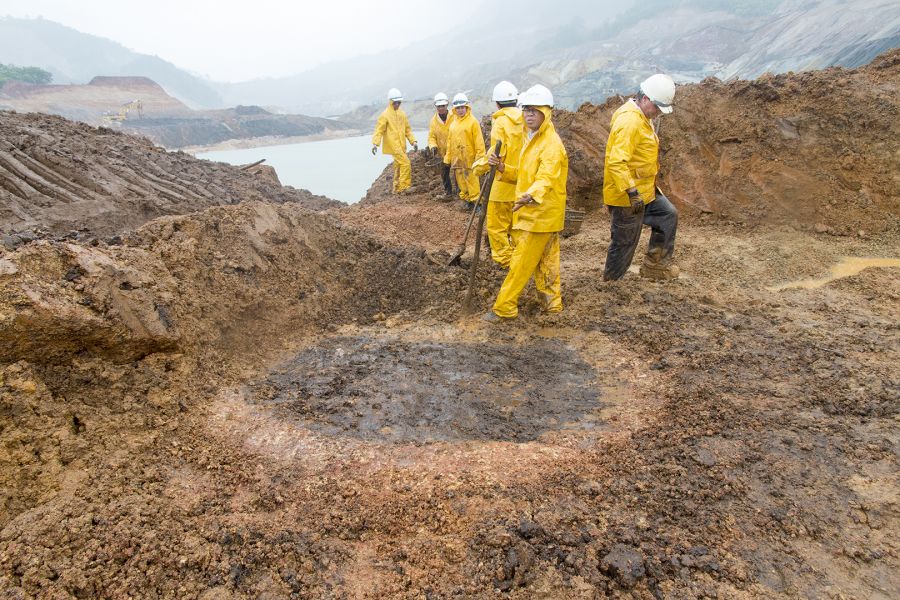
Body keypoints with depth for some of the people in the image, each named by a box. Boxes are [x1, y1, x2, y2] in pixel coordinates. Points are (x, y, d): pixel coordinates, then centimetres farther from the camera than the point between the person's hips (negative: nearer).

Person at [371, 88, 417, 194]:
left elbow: (407, 129, 18)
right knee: (405, 163, -17)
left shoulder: (402, 114, 13)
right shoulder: (385, 115, -7)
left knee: (399, 166, 12)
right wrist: (375, 143, -22)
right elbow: (379, 130, -11)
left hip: (401, 145, 7)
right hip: (393, 145, -7)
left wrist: (413, 141, 8)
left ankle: (397, 189, 22)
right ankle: (404, 186, -12)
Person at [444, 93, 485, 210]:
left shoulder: (473, 121, -5)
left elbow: (479, 141, -8)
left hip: (469, 159, -6)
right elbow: (450, 142, 16)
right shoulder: (453, 123, 13)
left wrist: (479, 157, -12)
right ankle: (466, 199, 21)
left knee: (472, 182, -7)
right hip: (457, 159, 6)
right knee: (461, 182, 10)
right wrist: (448, 158, 12)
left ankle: (476, 200, -1)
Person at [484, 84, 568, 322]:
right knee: (546, 260, 16)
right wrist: (503, 168, 6)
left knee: (521, 263, -5)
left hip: (541, 214, -9)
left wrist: (531, 196, -54)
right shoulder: (532, 139, 15)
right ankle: (551, 302, 27)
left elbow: (546, 177, -34)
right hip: (533, 212, 10)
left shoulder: (551, 144, -18)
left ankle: (503, 308, 3)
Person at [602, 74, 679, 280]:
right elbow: (616, 162, -33)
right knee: (625, 242, 2)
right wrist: (632, 192, -34)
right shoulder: (629, 121, -24)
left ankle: (655, 264, 27)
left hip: (645, 190, 10)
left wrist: (649, 186, 26)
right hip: (627, 195, -10)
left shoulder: (641, 117, 10)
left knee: (668, 215, 19)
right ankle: (609, 282, 18)